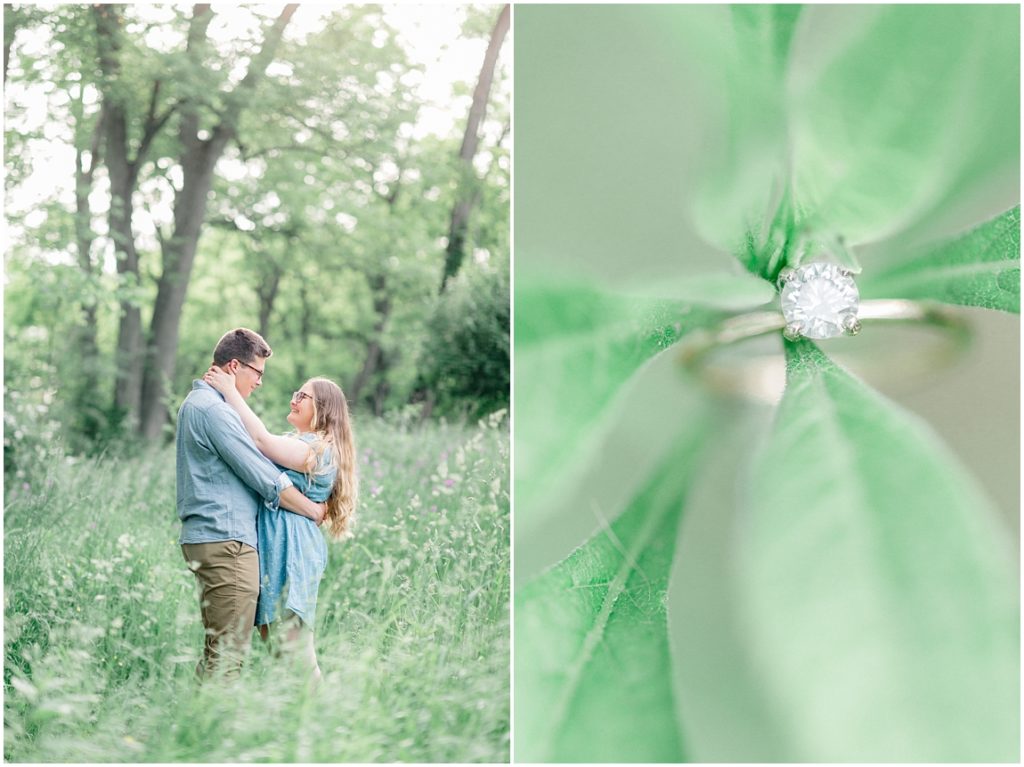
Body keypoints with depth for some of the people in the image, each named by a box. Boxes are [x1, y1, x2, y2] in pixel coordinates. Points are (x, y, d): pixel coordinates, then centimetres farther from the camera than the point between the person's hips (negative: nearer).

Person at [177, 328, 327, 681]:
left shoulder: (195, 403, 20)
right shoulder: (214, 410, -14)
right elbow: (264, 478, -14)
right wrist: (314, 510, -2)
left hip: (205, 536, 11)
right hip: (226, 540, -11)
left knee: (217, 651, 13)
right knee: (228, 655, -8)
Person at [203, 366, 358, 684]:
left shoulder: (318, 449, -9)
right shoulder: (298, 443, 22)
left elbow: (261, 440, -18)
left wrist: (230, 392, -12)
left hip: (292, 549, -10)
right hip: (271, 547, 10)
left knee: (293, 648, -8)